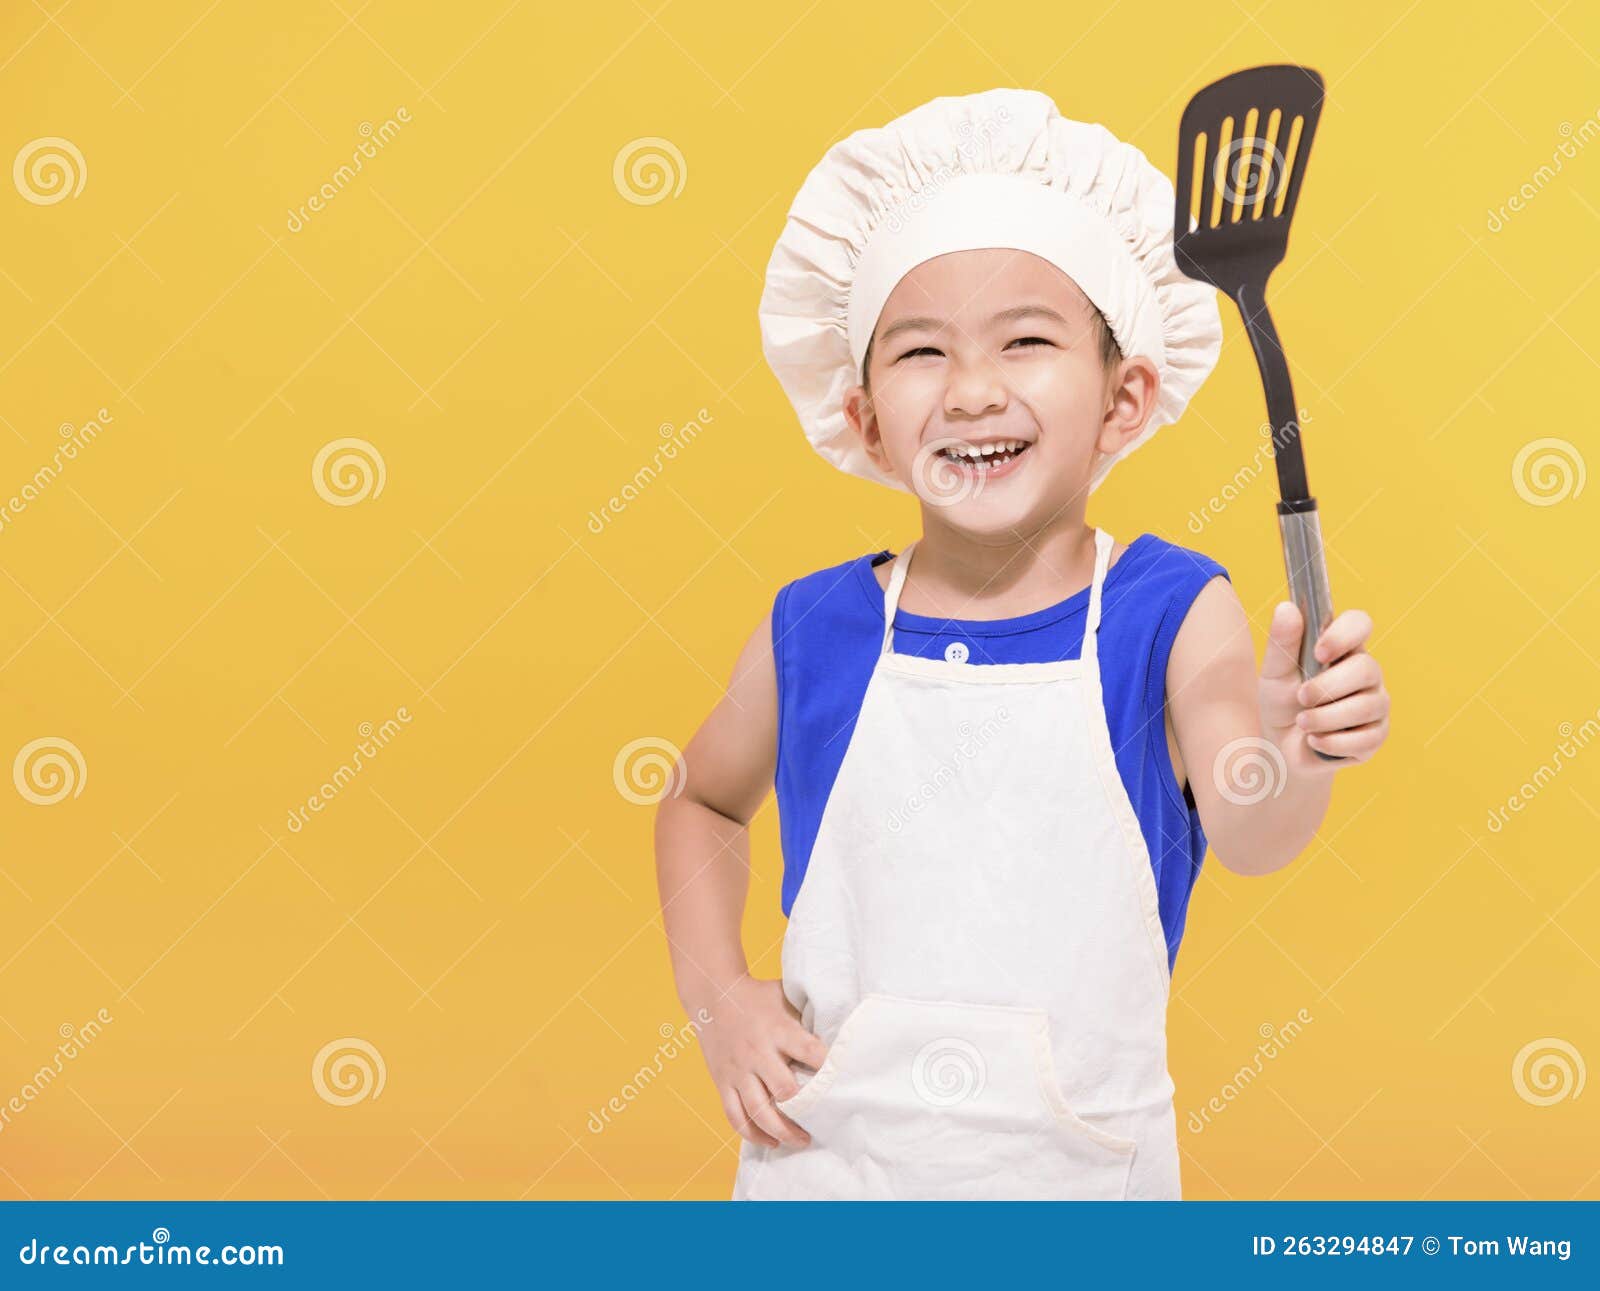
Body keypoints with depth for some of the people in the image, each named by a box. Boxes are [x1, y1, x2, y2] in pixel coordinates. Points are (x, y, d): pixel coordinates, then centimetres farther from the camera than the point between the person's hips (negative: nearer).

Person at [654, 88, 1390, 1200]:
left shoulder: (1172, 615, -11)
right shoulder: (817, 631, -7)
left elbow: (1245, 834, -26)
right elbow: (704, 803, 11)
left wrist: (1290, 757, -48)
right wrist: (717, 996, -2)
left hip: (1073, 1172, -1)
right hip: (828, 1164, 1)